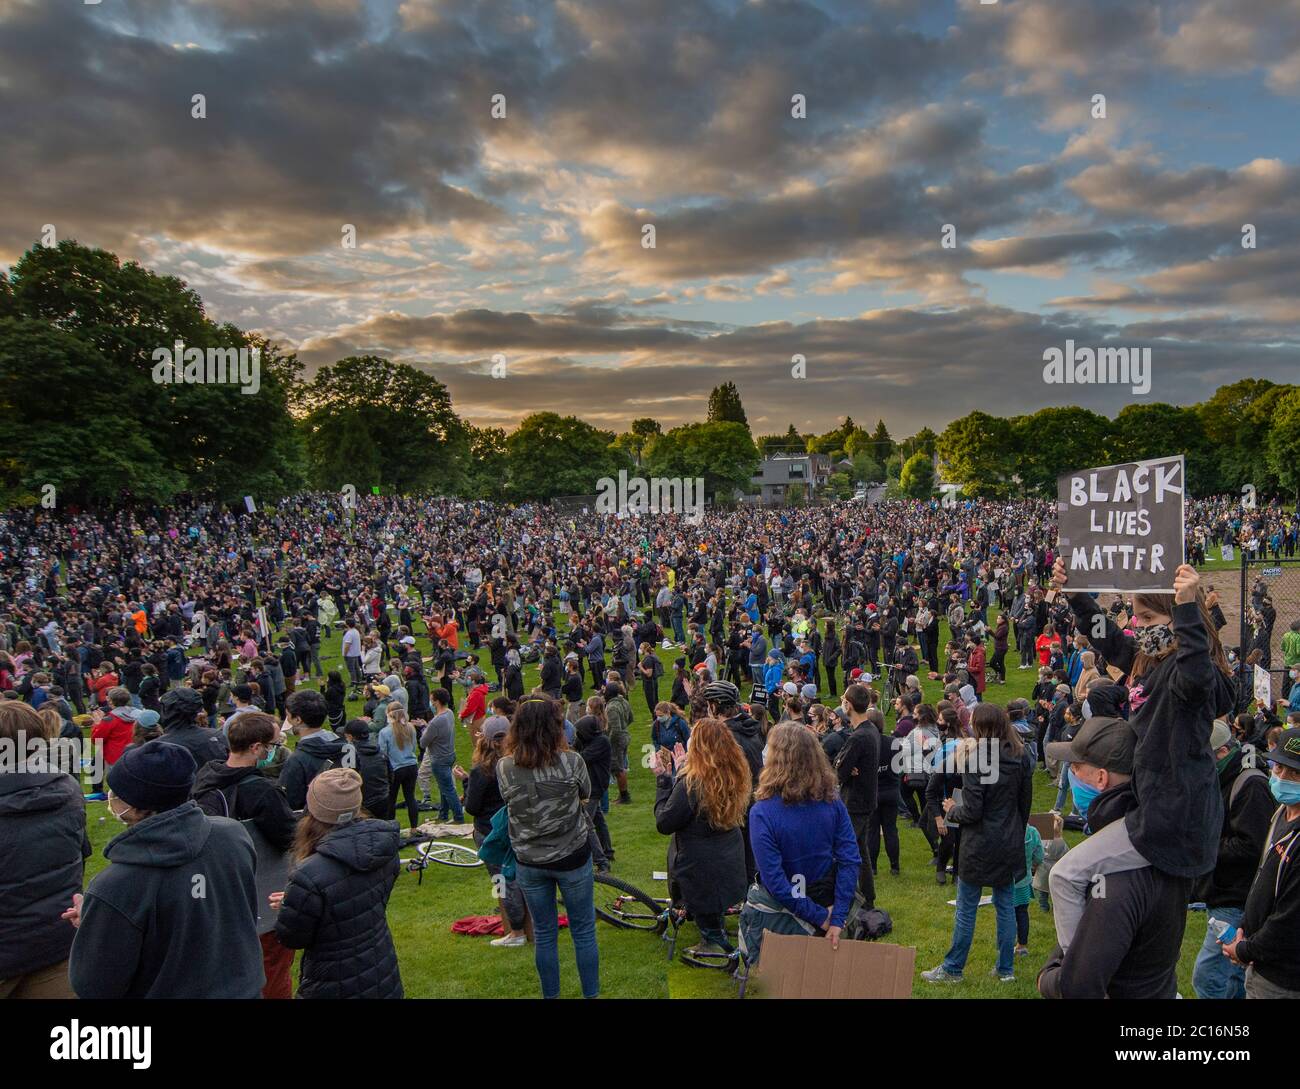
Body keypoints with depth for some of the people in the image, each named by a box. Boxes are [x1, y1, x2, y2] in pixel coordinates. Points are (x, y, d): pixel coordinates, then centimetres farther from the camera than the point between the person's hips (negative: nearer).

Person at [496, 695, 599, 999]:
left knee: (544, 934, 19)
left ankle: (550, 995, 32)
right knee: (583, 931, 16)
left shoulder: (504, 767, -15)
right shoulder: (571, 761, -21)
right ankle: (591, 993, 28)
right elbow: (586, 795, -3)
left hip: (529, 862, 2)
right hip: (572, 858, -2)